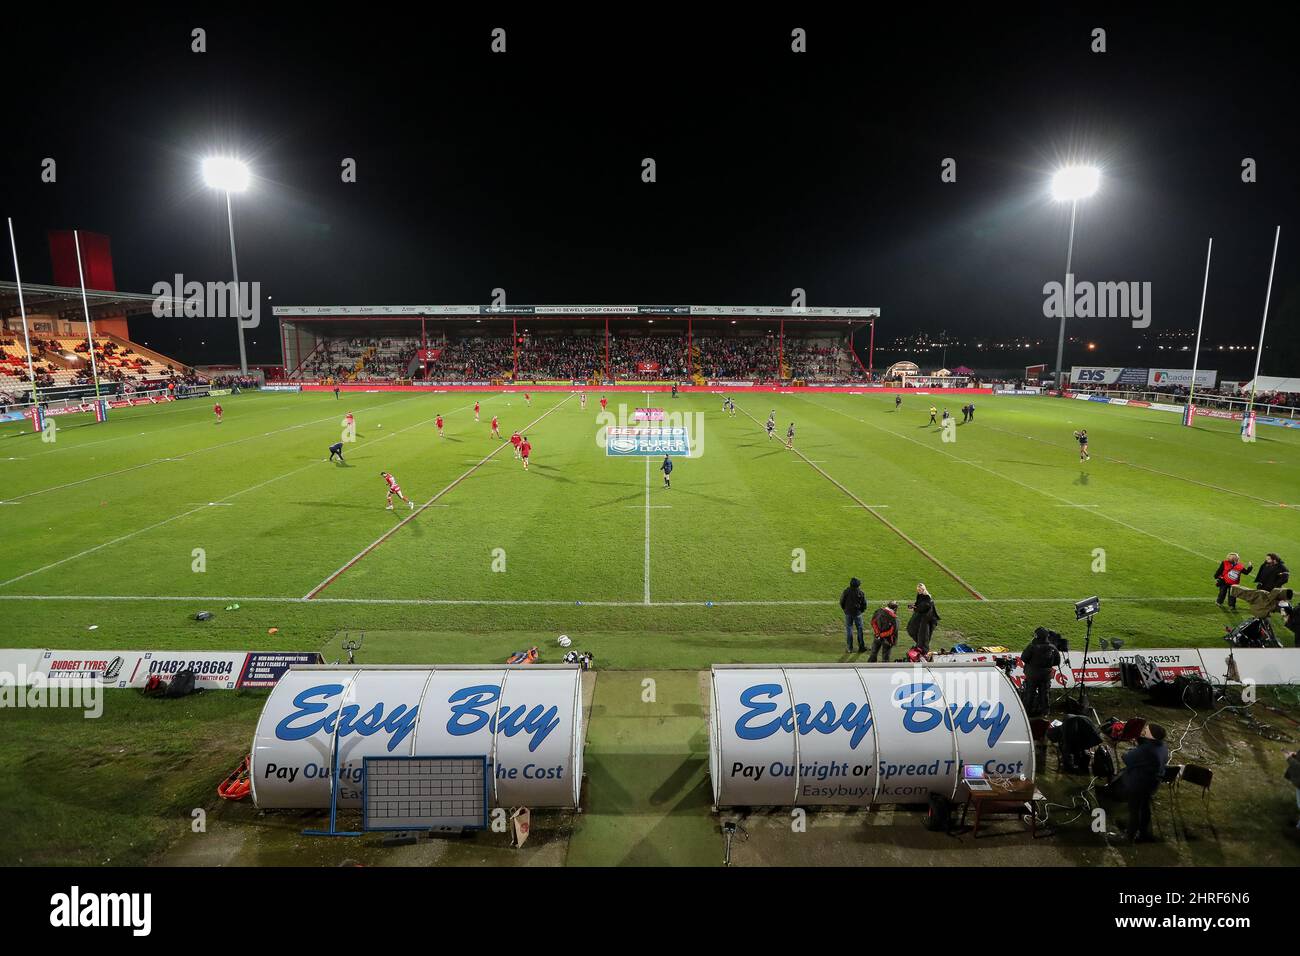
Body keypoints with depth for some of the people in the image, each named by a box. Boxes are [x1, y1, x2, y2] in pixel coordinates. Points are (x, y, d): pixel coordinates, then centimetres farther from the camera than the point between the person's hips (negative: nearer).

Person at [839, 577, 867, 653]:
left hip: (848, 613, 1)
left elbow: (841, 602, -4)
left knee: (849, 630, 9)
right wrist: (860, 610, 12)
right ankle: (861, 646, 18)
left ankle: (850, 648, 12)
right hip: (857, 613, 0)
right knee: (860, 629, 13)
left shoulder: (846, 591, -11)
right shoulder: (860, 592, -12)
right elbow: (864, 604, -6)